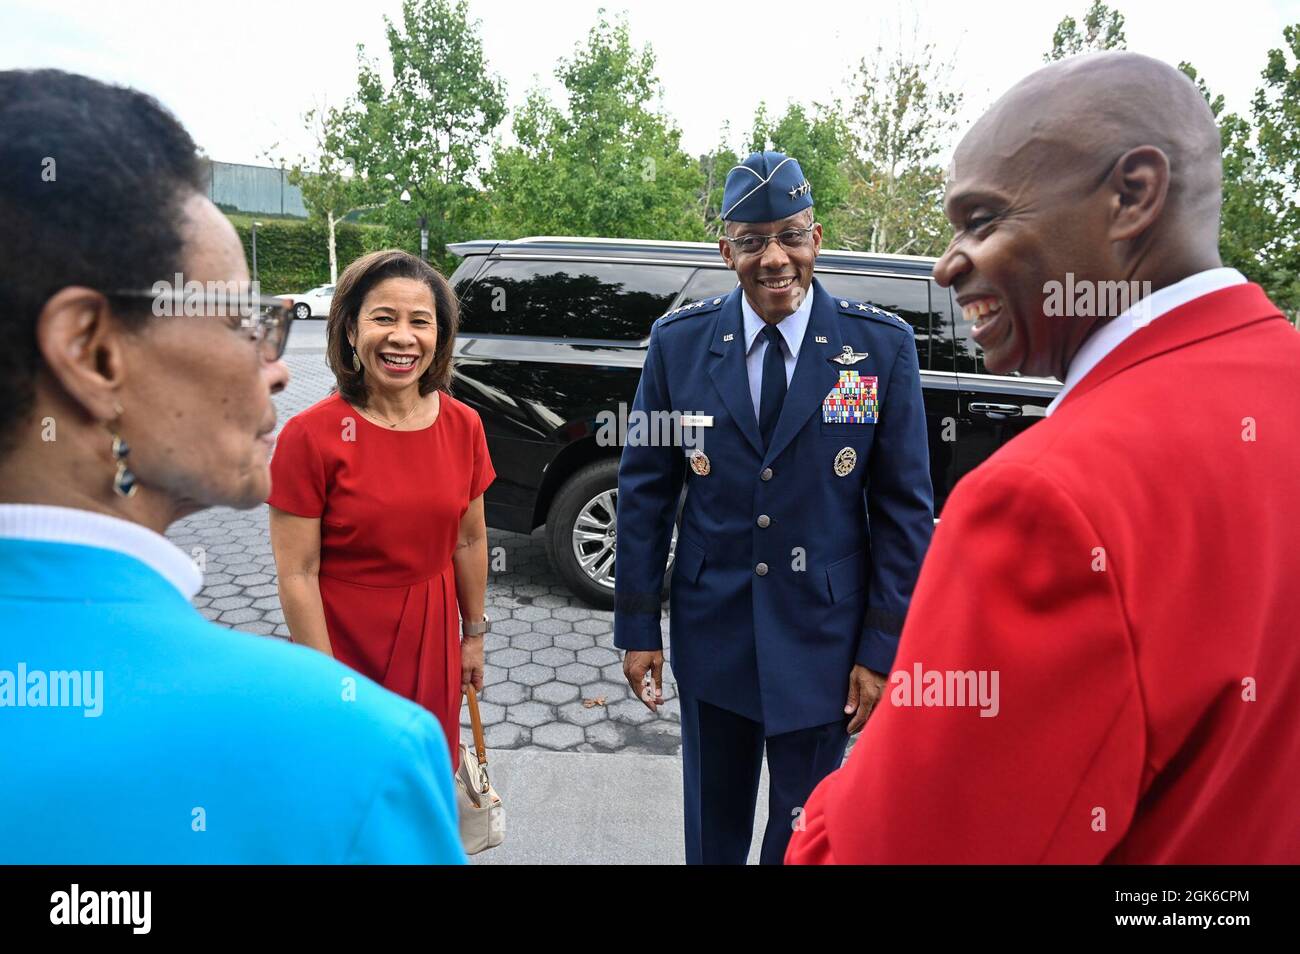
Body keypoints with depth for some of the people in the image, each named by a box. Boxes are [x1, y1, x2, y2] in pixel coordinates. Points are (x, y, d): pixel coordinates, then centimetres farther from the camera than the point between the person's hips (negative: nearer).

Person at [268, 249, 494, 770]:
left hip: (432, 638, 4)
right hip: (345, 643, -3)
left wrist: (474, 634, 10)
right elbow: (297, 574, -15)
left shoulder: (463, 425, -5)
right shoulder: (310, 435, -17)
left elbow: (469, 541, 4)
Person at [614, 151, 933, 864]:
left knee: (807, 831, 18)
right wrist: (637, 627, -1)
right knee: (712, 827, 21)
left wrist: (883, 648, -6)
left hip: (823, 639, -1)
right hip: (710, 633, 1)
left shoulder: (882, 345, -8)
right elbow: (644, 491, -1)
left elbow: (904, 508, -5)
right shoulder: (678, 341, -5)